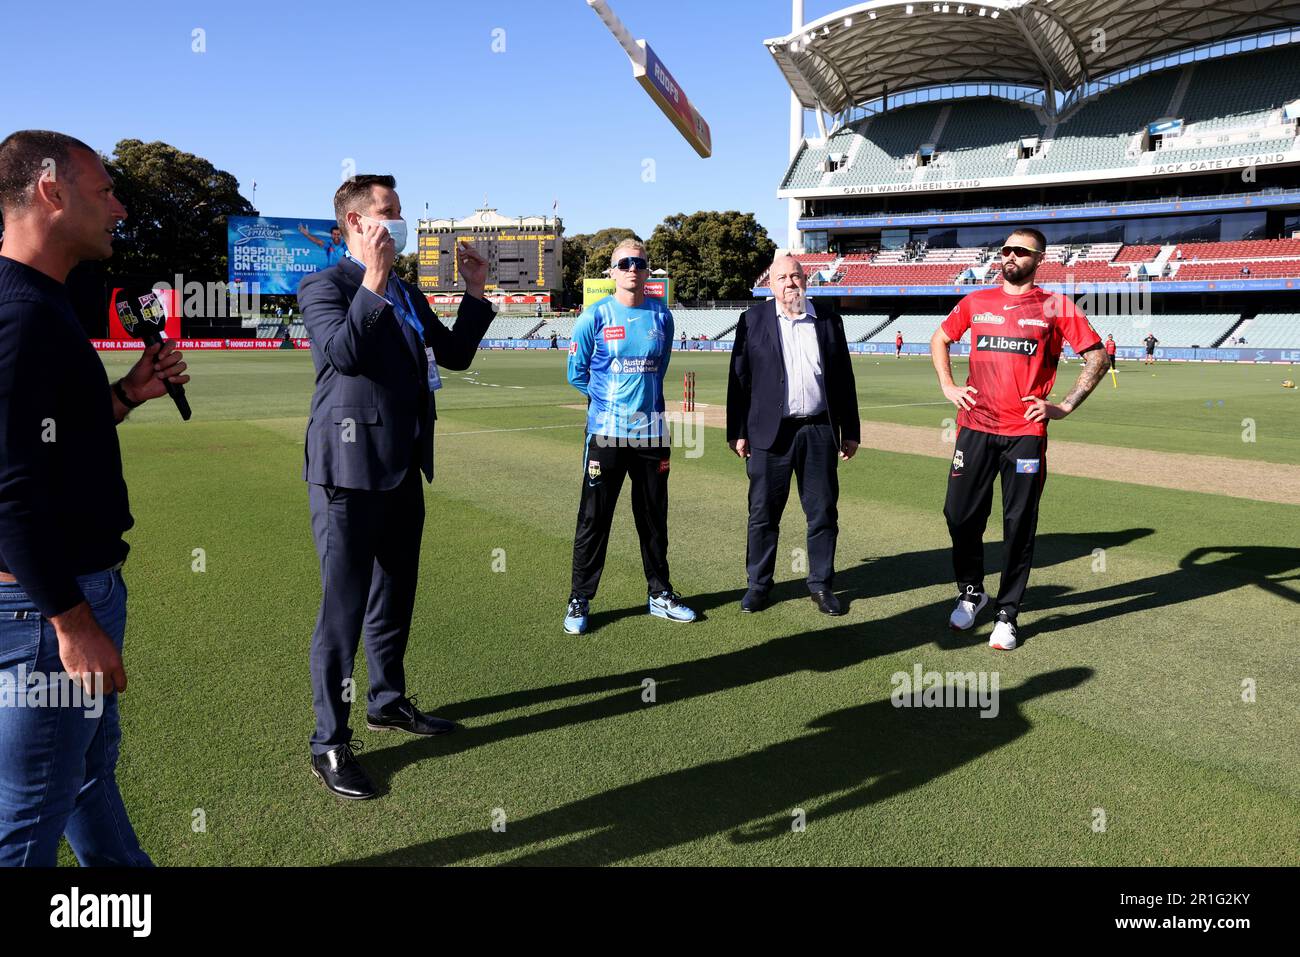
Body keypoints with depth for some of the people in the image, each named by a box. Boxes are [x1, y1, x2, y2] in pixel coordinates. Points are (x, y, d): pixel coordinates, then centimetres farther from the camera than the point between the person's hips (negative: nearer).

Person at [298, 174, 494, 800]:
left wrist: (475, 293, 7)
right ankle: (329, 743, 9)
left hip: (404, 467, 8)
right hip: (350, 468, -8)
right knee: (344, 604, -3)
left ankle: (388, 701, 35)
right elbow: (344, 353, -23)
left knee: (395, 594, 18)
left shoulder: (408, 295, 17)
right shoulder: (324, 286, -6)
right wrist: (373, 281, -23)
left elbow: (455, 355, 14)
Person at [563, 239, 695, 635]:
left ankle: (659, 594, 25)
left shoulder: (662, 316, 6)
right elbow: (577, 372, 5)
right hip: (606, 433, -3)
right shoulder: (595, 316, -3)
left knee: (654, 519, 12)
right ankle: (579, 601, 13)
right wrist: (607, 399, 10)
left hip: (651, 431, 3)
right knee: (594, 519, 1)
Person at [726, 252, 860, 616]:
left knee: (823, 512, 7)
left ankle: (821, 584, 21)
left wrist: (850, 430, 8)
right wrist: (738, 432, -2)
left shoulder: (828, 317, 9)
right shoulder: (754, 319, 3)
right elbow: (738, 378, 2)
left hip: (819, 430, 2)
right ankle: (758, 584, 19)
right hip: (770, 432, -2)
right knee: (763, 513, 5)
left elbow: (843, 377, 10)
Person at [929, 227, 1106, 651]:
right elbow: (939, 339, 24)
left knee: (1019, 527, 2)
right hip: (975, 427, 3)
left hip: (1026, 433, -2)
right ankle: (971, 591, 27)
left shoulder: (1056, 306, 3)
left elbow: (1097, 357, 4)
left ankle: (1007, 614, 14)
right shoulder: (976, 303, 11)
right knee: (960, 515, 4)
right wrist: (948, 386, 12)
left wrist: (1065, 406, -4)